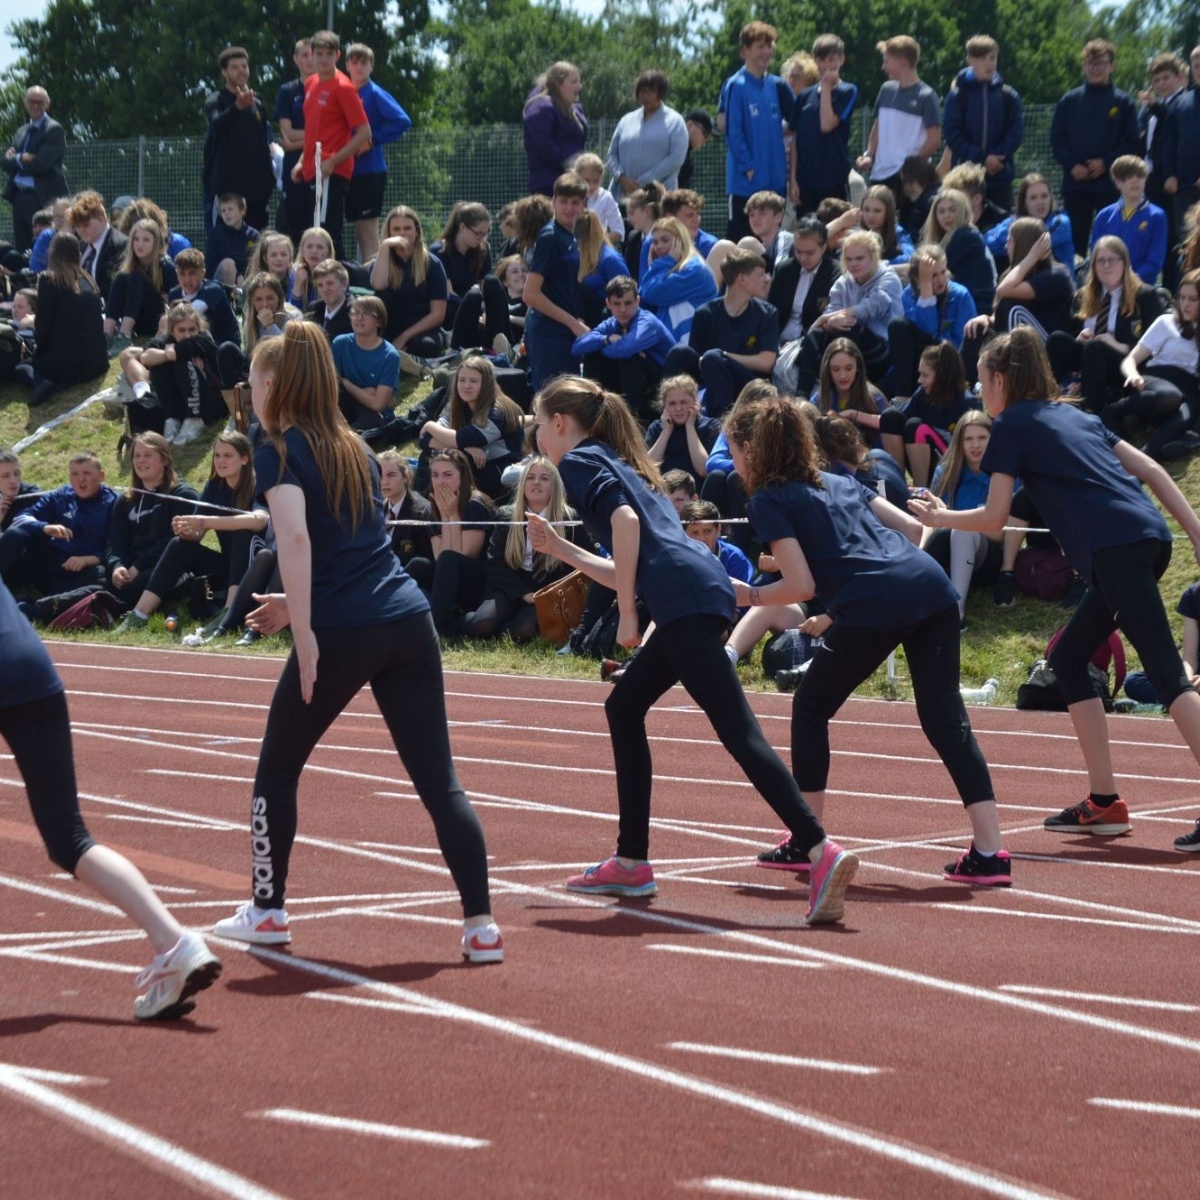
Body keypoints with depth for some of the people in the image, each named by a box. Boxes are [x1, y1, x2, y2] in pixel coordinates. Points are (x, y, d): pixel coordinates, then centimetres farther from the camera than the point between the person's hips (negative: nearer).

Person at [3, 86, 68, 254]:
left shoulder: (54, 130, -5)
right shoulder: (21, 131, 19)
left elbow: (41, 163, -16)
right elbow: (5, 163, 10)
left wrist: (16, 160, -2)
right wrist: (20, 158, -10)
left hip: (43, 198, -7)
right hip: (19, 196, 7)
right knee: (21, 248, 7)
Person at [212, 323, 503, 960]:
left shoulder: (279, 451, -1)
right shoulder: (355, 448, 19)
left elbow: (296, 538, -17)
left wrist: (304, 634, -18)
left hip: (341, 634, -6)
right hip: (407, 620, 6)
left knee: (277, 768, 16)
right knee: (438, 778, 3)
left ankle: (266, 911, 24)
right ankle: (481, 925, -5)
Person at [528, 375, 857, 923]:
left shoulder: (581, 461, 6)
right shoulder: (619, 464, 32)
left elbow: (626, 521, -13)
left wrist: (627, 613, -10)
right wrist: (558, 548, 37)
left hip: (685, 599, -9)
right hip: (702, 596, 9)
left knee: (737, 730, -15)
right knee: (624, 707, 20)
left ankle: (820, 851, -27)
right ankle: (631, 863, 21)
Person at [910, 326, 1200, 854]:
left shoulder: (1013, 425, 5)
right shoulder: (1075, 416, 26)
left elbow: (993, 517, 4)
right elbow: (1148, 468, 19)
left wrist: (938, 518, 21)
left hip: (1116, 549, -8)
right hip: (1147, 538, 8)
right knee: (1068, 659, 16)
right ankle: (1103, 801, 15)